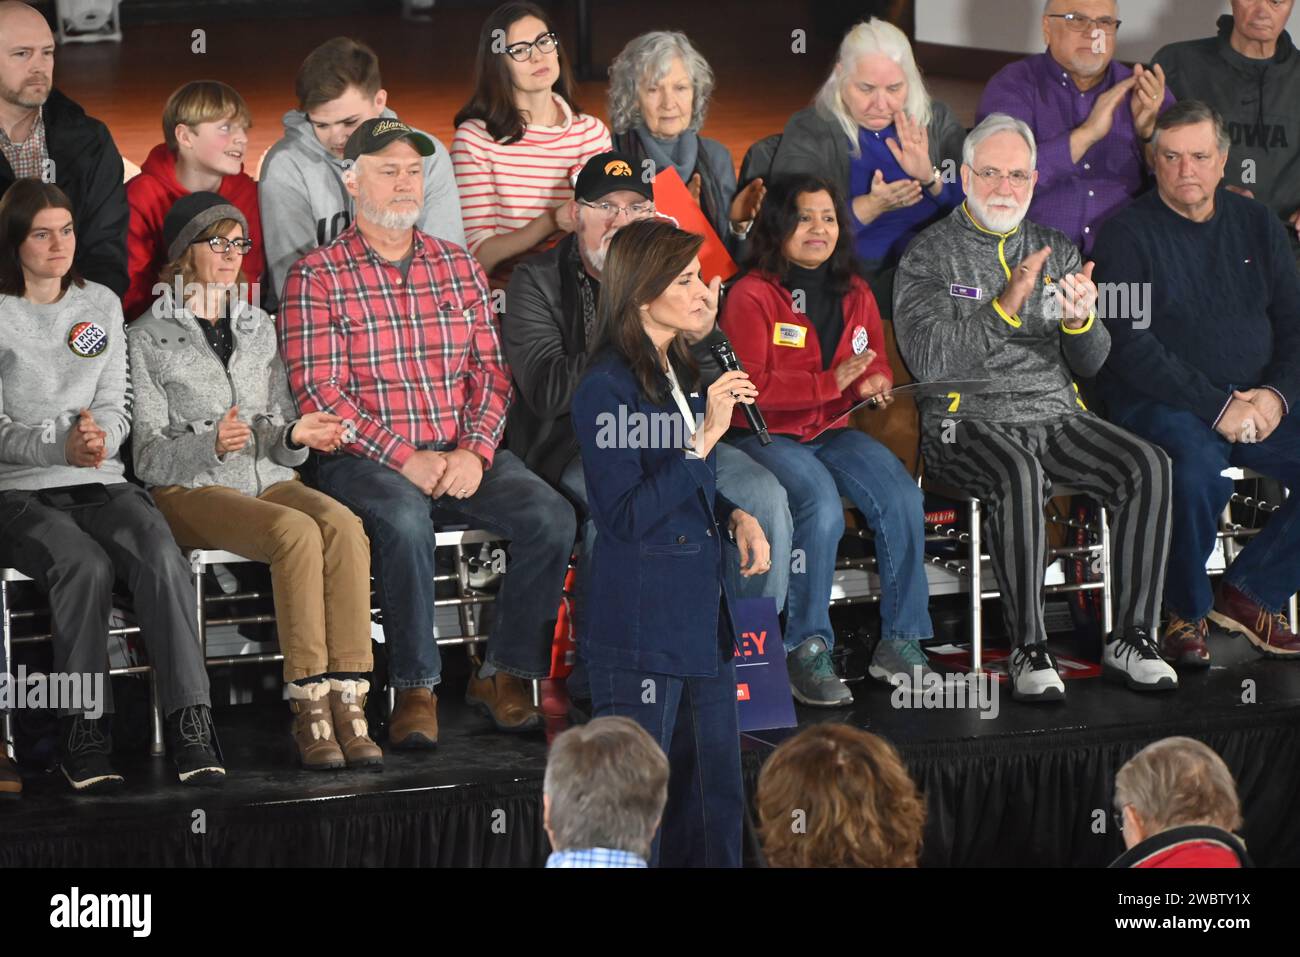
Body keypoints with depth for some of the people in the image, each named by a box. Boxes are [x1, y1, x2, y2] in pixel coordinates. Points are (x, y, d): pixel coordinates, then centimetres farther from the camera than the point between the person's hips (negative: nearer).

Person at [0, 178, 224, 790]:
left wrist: (99, 435, -13)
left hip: (100, 485, 4)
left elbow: (116, 409, 12)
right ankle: (82, 733, -27)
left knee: (161, 558, -28)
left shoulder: (101, 305, 16)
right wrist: (61, 446, -22)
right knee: (85, 564, -34)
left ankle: (191, 725, -31)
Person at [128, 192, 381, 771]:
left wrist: (295, 435, -5)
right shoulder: (149, 338, 4)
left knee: (342, 525, -29)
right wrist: (210, 445, -22)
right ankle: (309, 709, -34)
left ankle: (347, 702, -35)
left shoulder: (258, 328, 20)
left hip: (269, 479, 5)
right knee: (296, 532, -34)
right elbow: (149, 457, -3)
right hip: (192, 491, -4)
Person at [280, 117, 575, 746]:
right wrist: (406, 460, -16)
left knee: (550, 516, -22)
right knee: (404, 521, -37)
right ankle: (416, 689, -22)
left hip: (462, 454, 4)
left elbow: (489, 372, 11)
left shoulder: (459, 268, 16)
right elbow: (319, 393, -8)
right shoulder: (317, 277, 1)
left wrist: (474, 451, -9)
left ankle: (506, 673, -7)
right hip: (366, 459, -4)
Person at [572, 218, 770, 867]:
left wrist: (734, 517, 5)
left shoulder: (684, 375, 12)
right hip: (640, 629, -8)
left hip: (702, 616, 8)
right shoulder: (607, 388, -14)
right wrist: (704, 439, -23)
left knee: (715, 806, 12)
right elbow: (626, 516, -20)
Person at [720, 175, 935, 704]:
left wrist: (873, 383, -5)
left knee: (903, 498, -20)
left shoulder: (854, 294, 12)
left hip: (832, 432, 6)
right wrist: (830, 383, -22)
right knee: (822, 506, -33)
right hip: (765, 436, -6)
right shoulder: (751, 295, -8)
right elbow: (750, 387, -15)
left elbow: (875, 365, 21)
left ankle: (900, 643, -10)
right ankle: (806, 651, -22)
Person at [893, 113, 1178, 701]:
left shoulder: (1056, 252, 17)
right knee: (1018, 475, -38)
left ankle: (1131, 640, -18)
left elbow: (1089, 364, 12)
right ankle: (1028, 649, -30)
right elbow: (928, 359, -11)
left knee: (1147, 466, -22)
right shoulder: (930, 255, 2)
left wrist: (1081, 321, -11)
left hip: (1056, 416, 5)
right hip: (969, 423, -5)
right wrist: (1004, 306, -21)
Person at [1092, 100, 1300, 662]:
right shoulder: (1129, 235, -1)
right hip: (1161, 404, -5)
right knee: (1199, 470, -36)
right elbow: (1131, 346, -11)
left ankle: (1248, 593, -3)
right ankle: (1185, 611, -10)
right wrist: (1218, 406, -18)